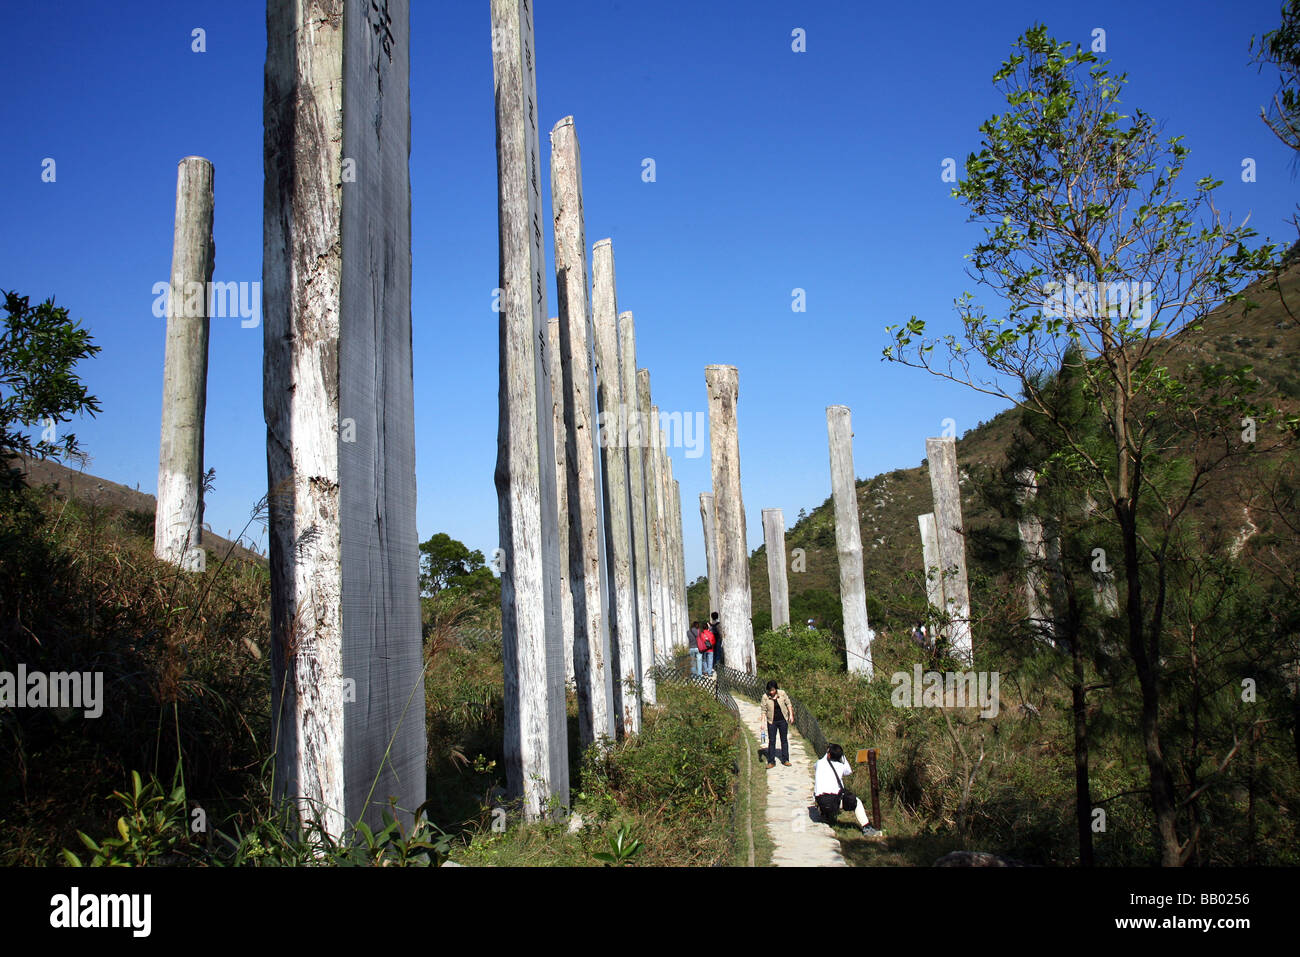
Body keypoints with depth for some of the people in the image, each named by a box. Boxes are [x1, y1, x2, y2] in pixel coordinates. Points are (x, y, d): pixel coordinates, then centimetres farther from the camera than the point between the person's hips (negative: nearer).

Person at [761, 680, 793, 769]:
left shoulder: (782, 693, -9)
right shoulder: (765, 697, -11)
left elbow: (788, 704, 3)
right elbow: (764, 710, -6)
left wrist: (791, 714, -4)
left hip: (783, 720, 1)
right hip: (772, 722, -1)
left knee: (784, 740, 9)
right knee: (771, 741, 1)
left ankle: (785, 760, 20)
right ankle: (771, 762, 9)